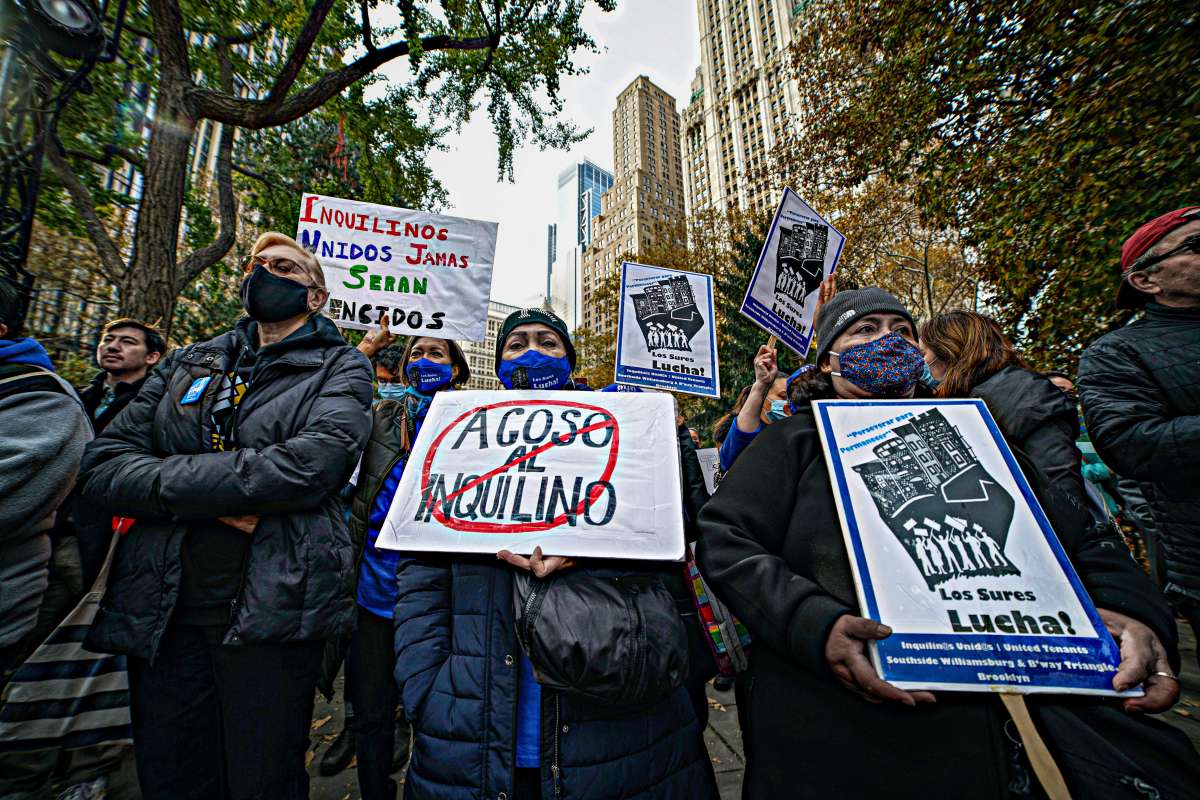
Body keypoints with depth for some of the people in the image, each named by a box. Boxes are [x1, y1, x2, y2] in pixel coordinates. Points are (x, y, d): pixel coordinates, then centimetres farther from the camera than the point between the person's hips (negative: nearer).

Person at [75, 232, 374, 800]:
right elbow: (102, 466, 3)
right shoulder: (186, 363, 14)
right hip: (160, 608, 5)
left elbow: (313, 464, -18)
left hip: (272, 605, -4)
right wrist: (218, 501, -14)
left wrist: (169, 479, -11)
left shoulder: (340, 368, 0)